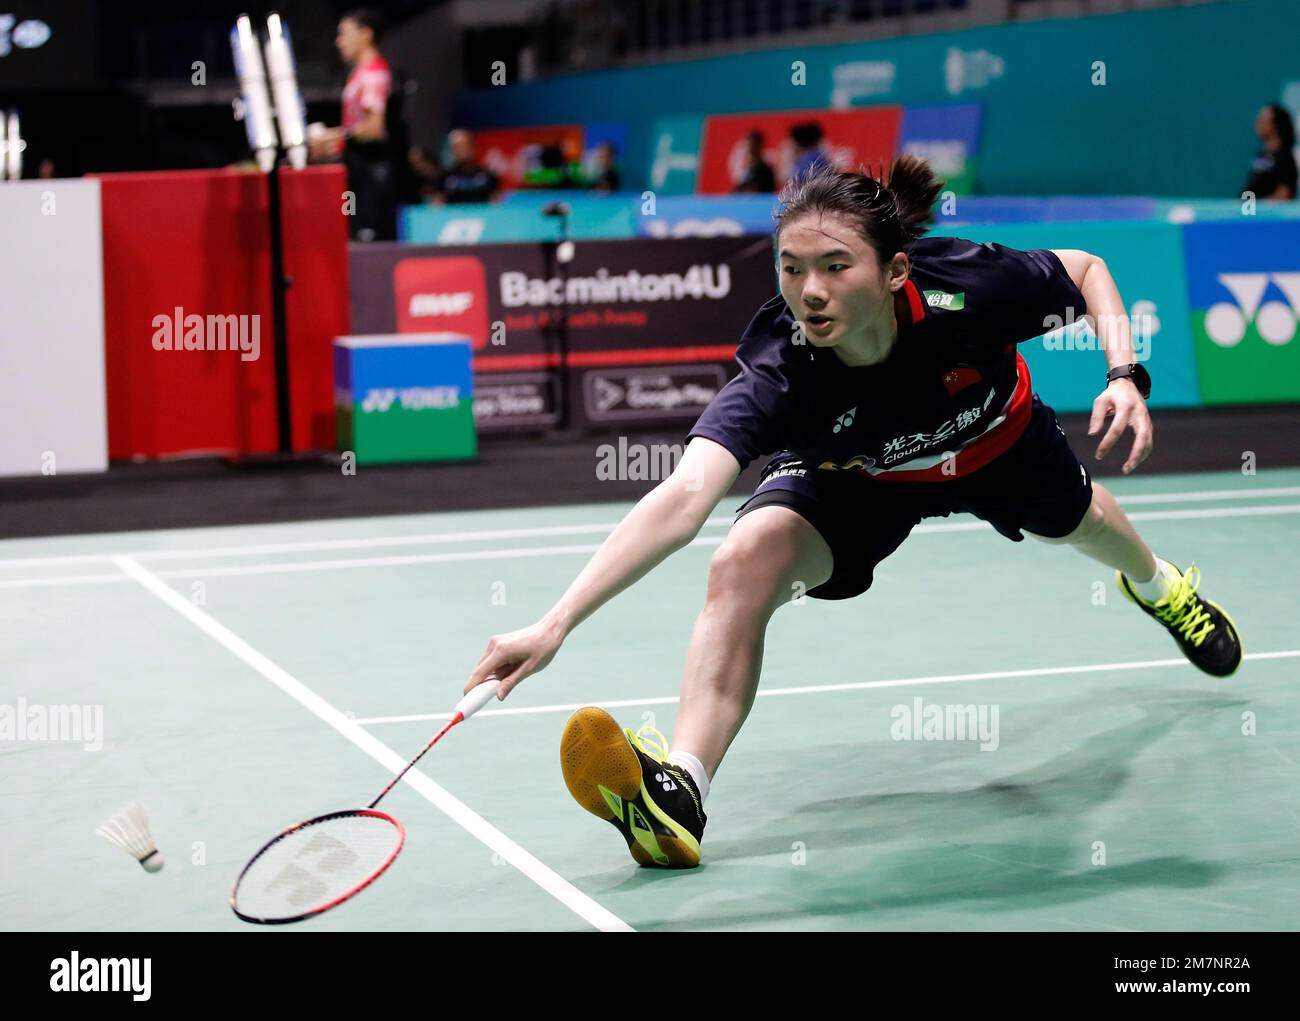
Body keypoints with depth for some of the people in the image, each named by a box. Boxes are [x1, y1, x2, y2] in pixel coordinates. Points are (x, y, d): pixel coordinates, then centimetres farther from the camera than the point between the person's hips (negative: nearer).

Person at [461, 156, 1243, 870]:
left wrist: (1126, 376, -34)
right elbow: (683, 497, -58)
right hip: (855, 478, -2)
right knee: (746, 561, -31)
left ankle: (1156, 582, 72)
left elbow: (1087, 268, -19)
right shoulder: (778, 374, -45)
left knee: (1075, 520, 33)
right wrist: (556, 625, -70)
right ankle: (679, 791, -31)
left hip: (997, 441, 2)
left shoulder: (969, 285, -42)